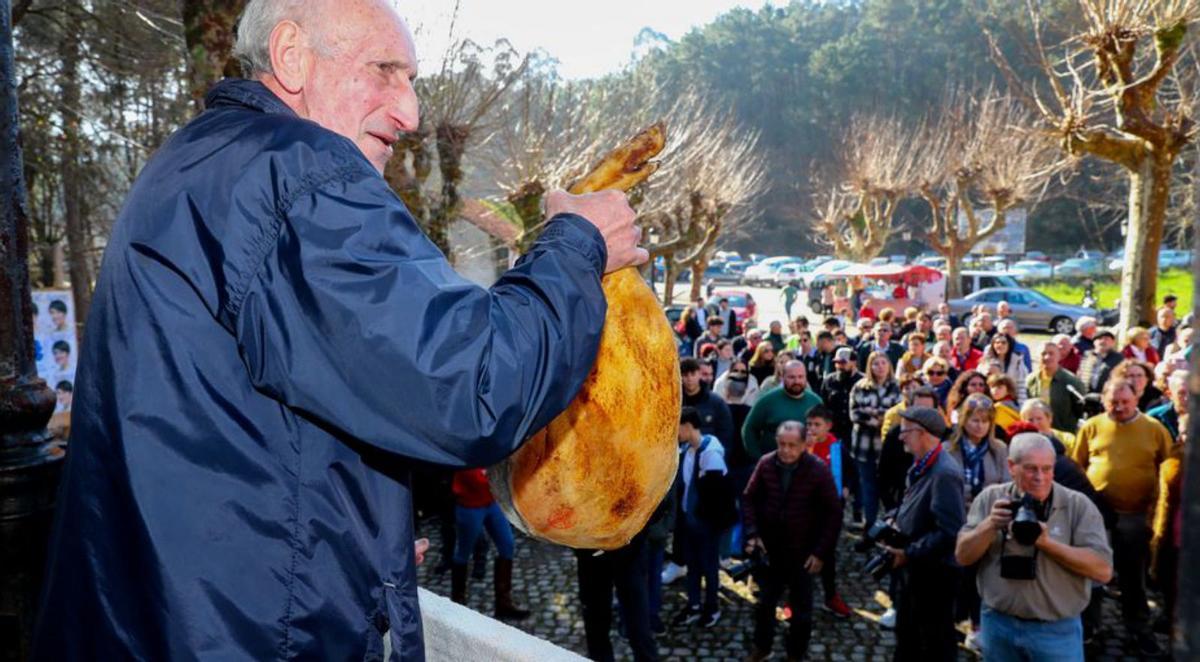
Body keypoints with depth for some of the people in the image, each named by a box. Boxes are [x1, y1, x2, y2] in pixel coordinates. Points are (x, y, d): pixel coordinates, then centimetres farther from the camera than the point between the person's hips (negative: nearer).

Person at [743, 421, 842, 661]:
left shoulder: (819, 470, -17)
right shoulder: (766, 464, -10)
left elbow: (833, 513, -11)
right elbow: (749, 499, 3)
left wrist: (821, 552, -13)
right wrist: (752, 534, -8)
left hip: (802, 553, -2)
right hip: (769, 549, 3)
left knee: (801, 610, 13)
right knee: (764, 602, 19)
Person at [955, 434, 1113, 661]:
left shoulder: (1078, 505, -7)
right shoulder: (990, 499, -1)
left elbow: (1103, 570, -14)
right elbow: (963, 557, -4)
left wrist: (1047, 542, -24)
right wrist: (990, 525, -19)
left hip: (1057, 631, -2)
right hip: (998, 625, 3)